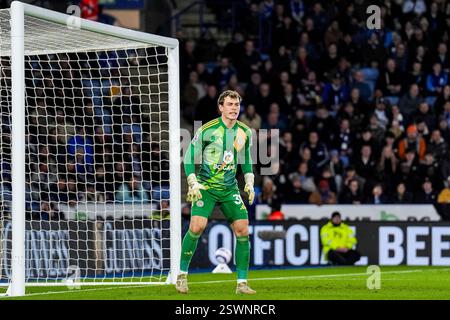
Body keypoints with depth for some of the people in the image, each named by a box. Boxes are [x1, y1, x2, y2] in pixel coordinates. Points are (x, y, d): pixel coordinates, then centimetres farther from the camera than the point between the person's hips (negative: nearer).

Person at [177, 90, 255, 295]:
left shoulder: (244, 132, 4)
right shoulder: (207, 130, -10)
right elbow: (189, 157, -4)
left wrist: (249, 183, 8)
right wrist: (193, 184, -12)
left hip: (230, 188, 4)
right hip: (206, 186, -4)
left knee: (242, 229, -7)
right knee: (197, 226, -20)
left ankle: (242, 283, -1)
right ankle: (182, 274, -1)